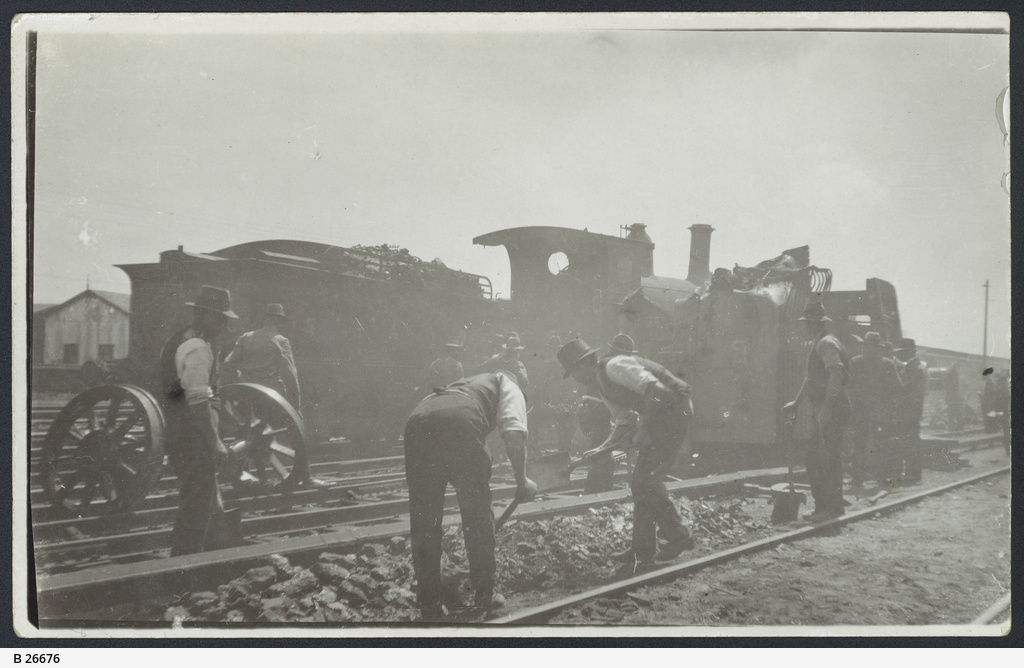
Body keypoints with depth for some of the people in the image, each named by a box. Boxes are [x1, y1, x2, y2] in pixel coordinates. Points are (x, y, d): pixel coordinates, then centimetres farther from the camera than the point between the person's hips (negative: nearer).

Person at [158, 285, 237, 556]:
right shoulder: (198, 348, -17)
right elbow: (199, 403, -23)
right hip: (194, 440, -10)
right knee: (197, 508, 0)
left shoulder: (176, 341, 15)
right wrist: (216, 444, -19)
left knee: (210, 503, 20)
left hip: (175, 434, 10)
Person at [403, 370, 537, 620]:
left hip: (417, 420, 5)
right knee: (478, 514, 14)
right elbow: (513, 432, 5)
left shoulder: (466, 383, 44)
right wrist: (522, 481, 12)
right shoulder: (509, 386, 27)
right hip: (460, 424, -5)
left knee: (423, 519, 13)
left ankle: (429, 605, 20)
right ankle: (484, 594, 24)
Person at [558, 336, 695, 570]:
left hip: (673, 407, -10)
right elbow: (624, 424, 18)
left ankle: (679, 537, 2)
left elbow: (656, 390, -25)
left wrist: (644, 425, -19)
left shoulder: (614, 367, -17)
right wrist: (601, 449, 7)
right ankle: (642, 551, 16)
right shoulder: (602, 386, 15)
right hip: (658, 417, 10)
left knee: (645, 479, -10)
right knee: (642, 481, 10)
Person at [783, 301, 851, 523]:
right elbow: (812, 379, 30)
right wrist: (796, 402, 32)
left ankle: (833, 506, -1)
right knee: (812, 458, 11)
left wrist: (827, 407, -29)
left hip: (831, 409, -10)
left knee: (829, 458, -7)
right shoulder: (818, 345, 20)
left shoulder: (827, 344, -12)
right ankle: (822, 506, 16)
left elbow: (836, 375, -24)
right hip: (821, 410, 10)